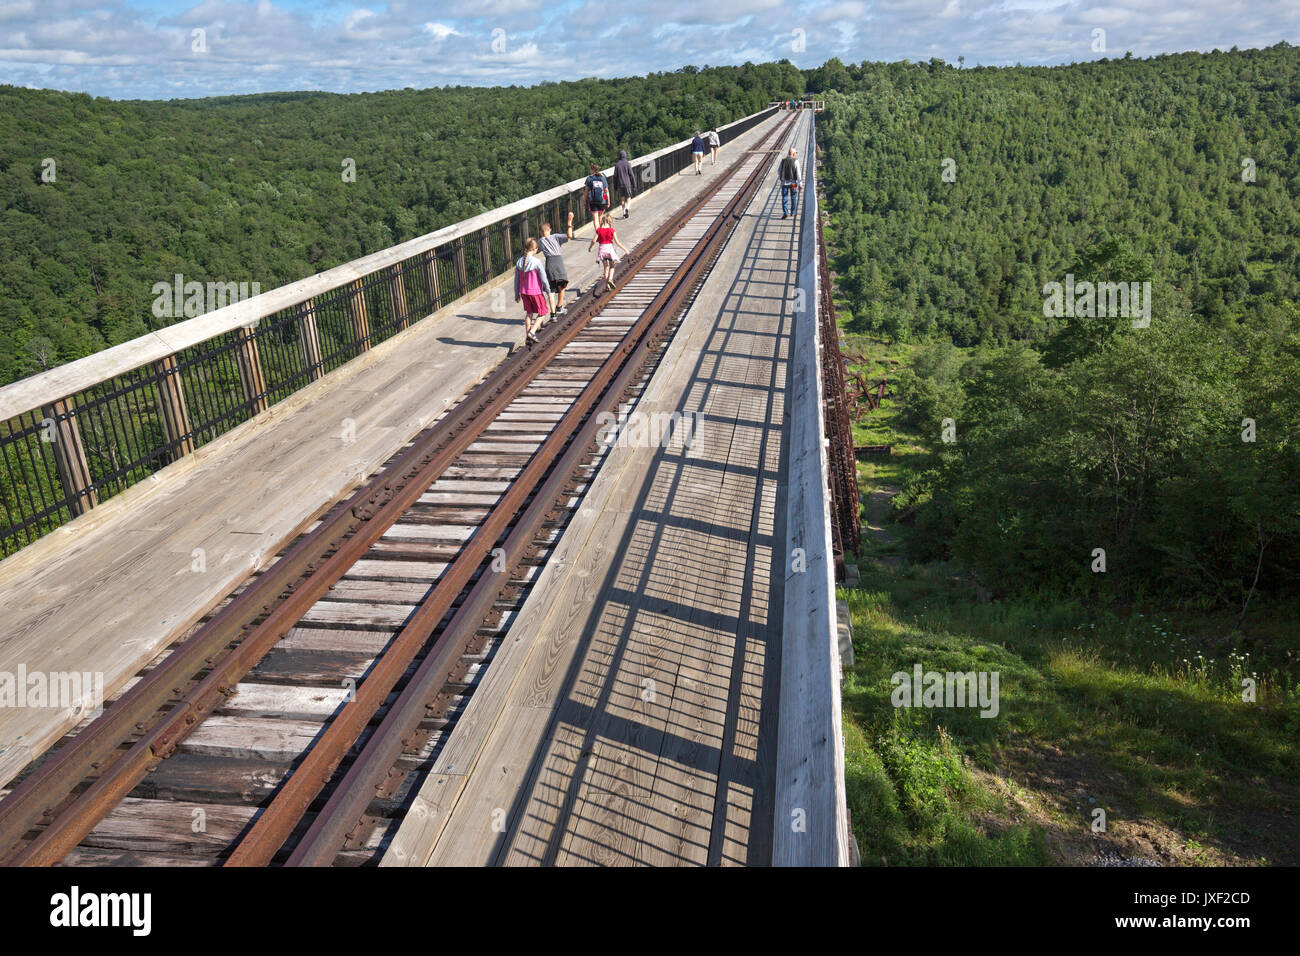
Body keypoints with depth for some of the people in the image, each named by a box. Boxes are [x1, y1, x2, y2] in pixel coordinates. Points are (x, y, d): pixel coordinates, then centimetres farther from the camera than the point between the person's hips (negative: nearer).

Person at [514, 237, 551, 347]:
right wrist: (548, 292, -1)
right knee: (542, 312, 13)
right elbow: (544, 279, -15)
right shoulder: (537, 262, -18)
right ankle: (532, 332, -3)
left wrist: (517, 294, 13)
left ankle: (527, 338, 20)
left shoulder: (519, 262, -3)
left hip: (524, 292, 5)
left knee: (529, 313, 19)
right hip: (536, 292, -5)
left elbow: (516, 280, 3)